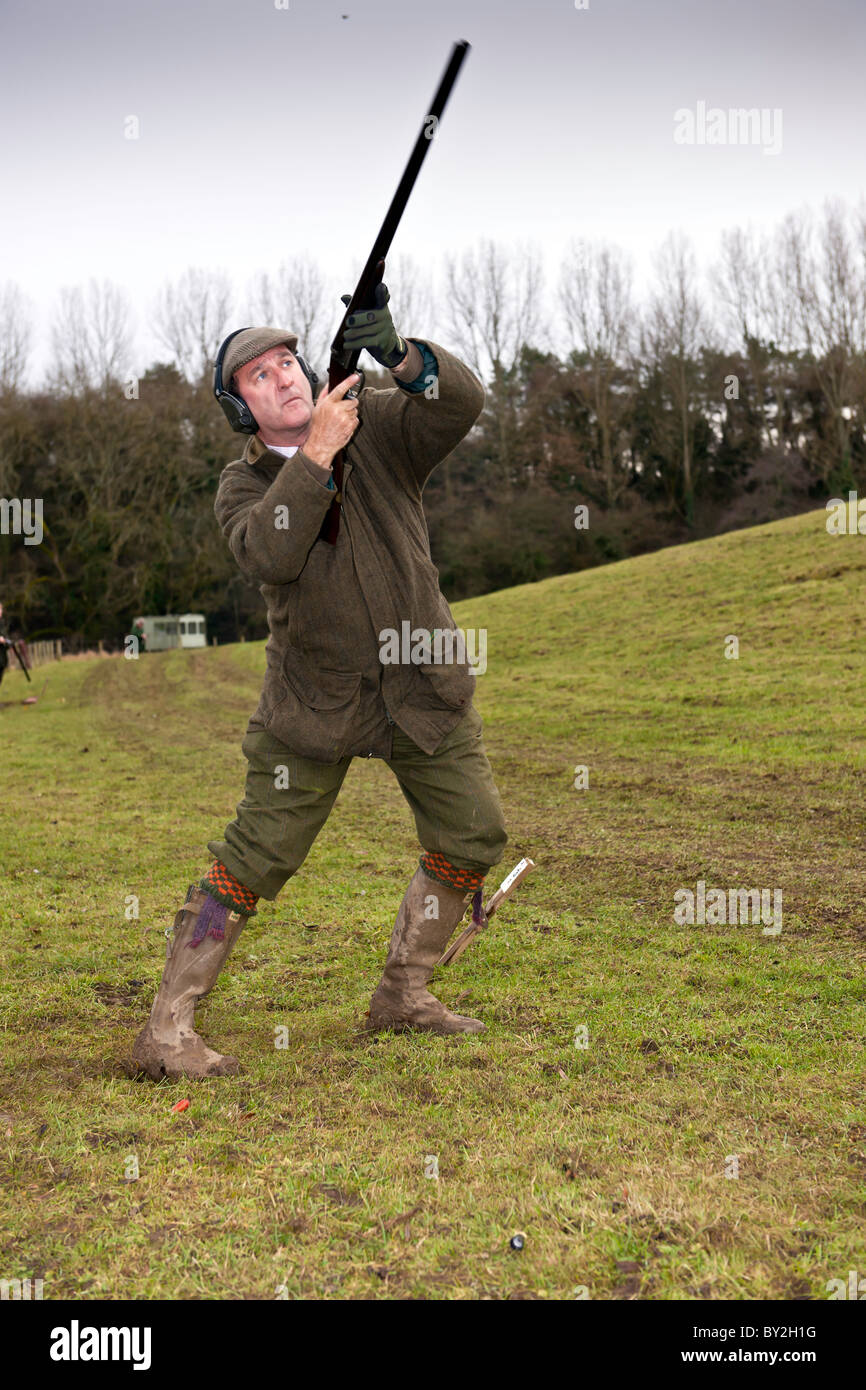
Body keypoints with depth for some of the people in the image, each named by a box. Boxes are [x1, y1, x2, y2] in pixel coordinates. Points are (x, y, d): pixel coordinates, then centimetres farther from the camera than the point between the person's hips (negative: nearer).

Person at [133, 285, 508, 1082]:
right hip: (315, 703, -3)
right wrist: (317, 452, -26)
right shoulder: (243, 484, -2)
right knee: (255, 860, -6)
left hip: (422, 686, 3)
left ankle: (402, 994, 23)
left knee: (473, 836, 5)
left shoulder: (379, 427, 1)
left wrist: (398, 353, -33)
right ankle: (167, 1030, 3)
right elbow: (269, 554, -24)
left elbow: (462, 402, -16)